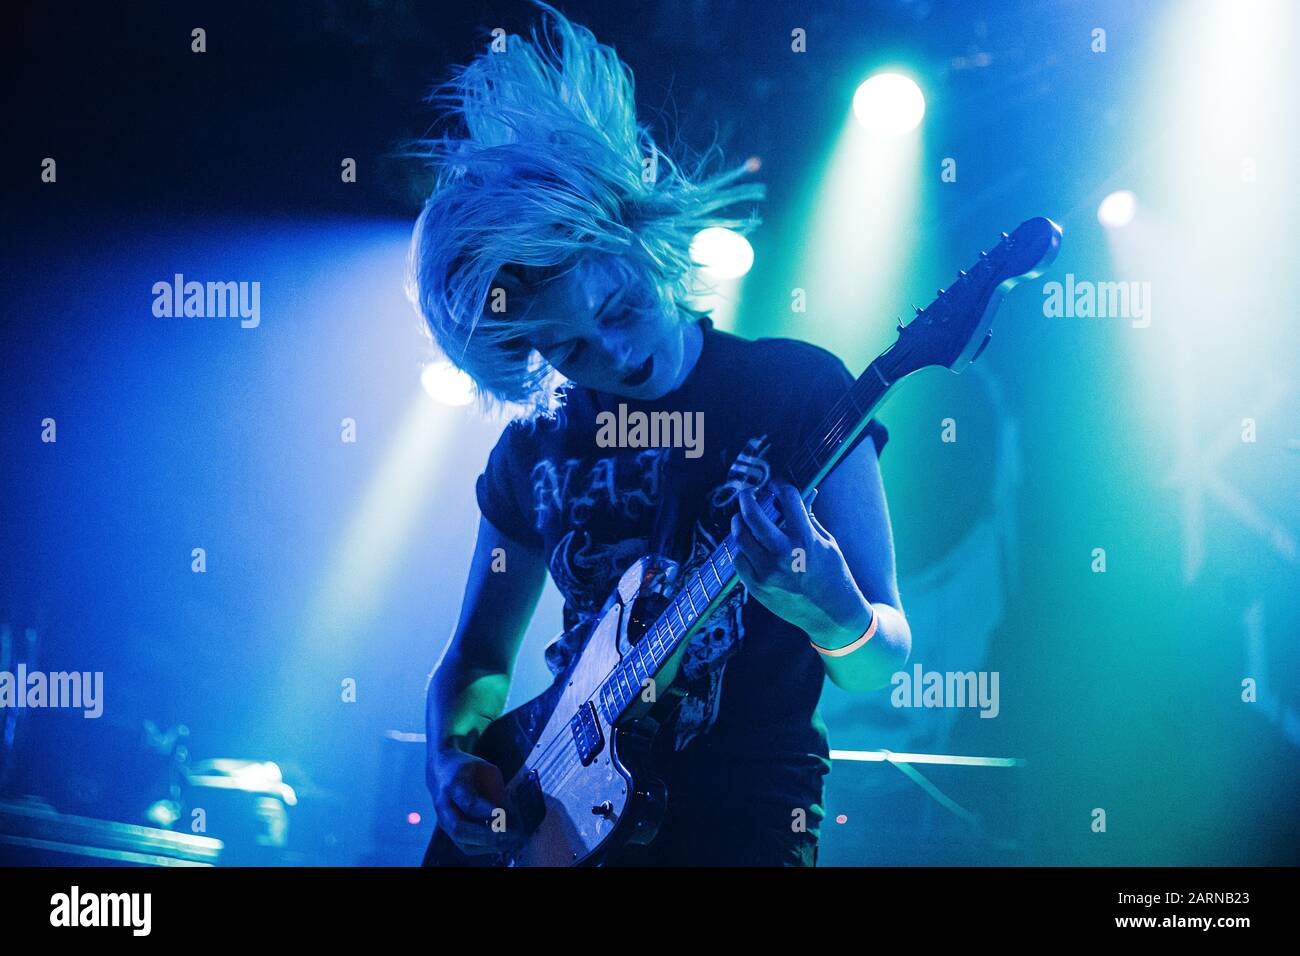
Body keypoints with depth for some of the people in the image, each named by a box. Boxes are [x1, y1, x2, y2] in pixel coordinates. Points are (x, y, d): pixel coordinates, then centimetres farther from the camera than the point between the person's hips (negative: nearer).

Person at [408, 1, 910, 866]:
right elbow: (479, 658, 18)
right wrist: (452, 758, -2)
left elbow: (882, 661, -3)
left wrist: (837, 617, -25)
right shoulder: (535, 447, 8)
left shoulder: (800, 390, -4)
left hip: (743, 816, -4)